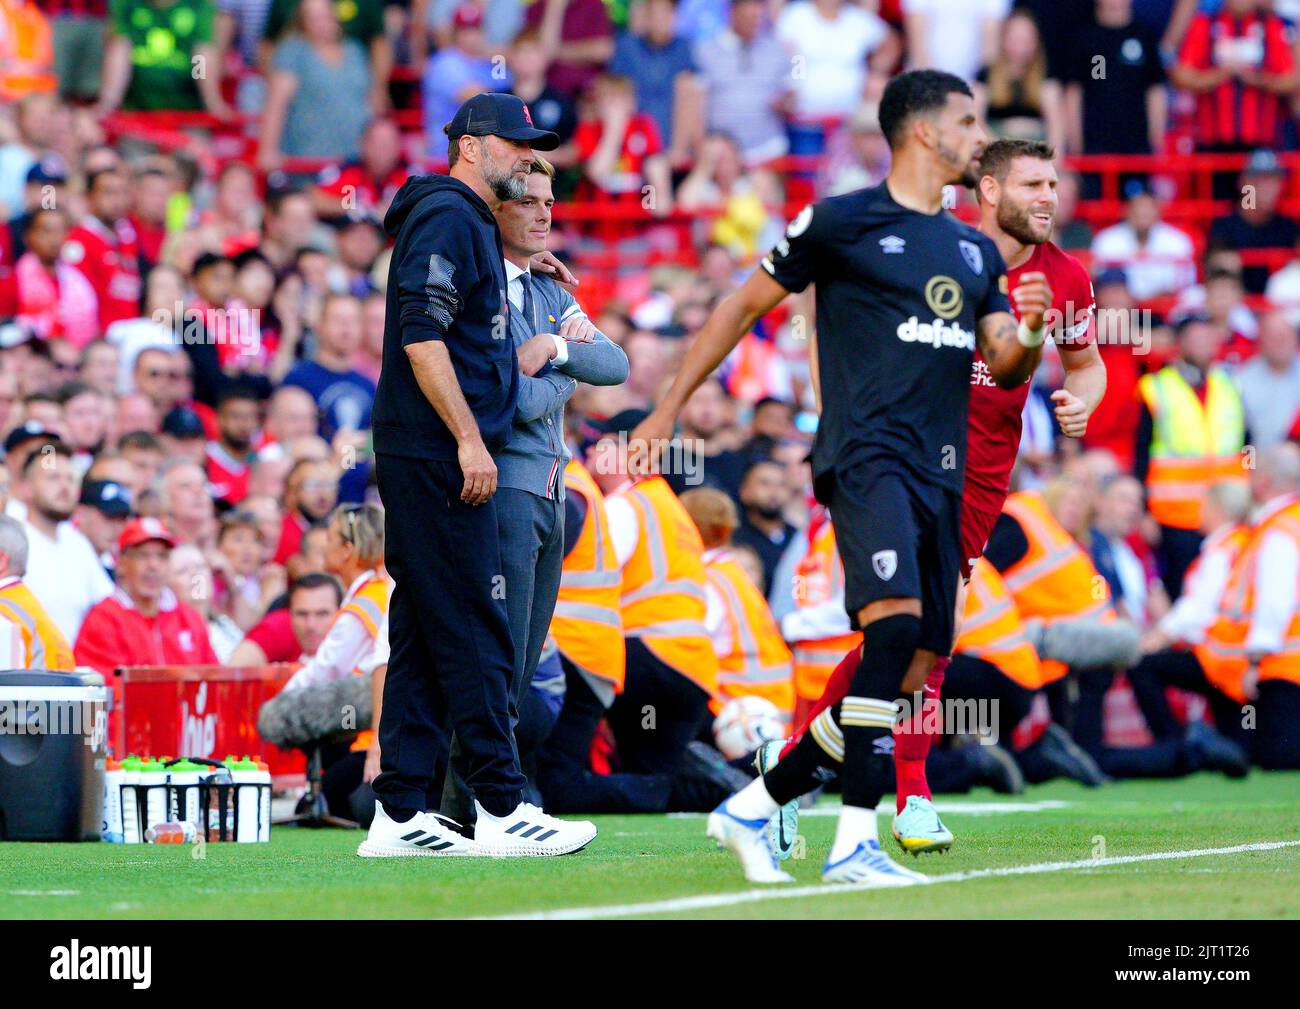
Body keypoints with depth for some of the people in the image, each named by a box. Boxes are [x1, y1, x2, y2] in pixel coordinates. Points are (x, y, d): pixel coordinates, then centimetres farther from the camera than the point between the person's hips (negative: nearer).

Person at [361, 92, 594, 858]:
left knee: (425, 636, 8)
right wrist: (468, 437, -21)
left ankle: (402, 816, 8)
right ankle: (502, 809, -10)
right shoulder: (446, 217, -9)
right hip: (434, 457, -11)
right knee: (474, 632, -10)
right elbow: (421, 334, -18)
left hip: (446, 459, 11)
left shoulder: (476, 227, 23)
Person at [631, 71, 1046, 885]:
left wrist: (1030, 332, -4)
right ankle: (855, 843, -29)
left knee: (909, 679, 3)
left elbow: (1005, 368, 20)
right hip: (866, 455, -7)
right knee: (897, 622, -27)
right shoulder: (843, 223, 1)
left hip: (940, 477, 7)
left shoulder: (976, 252, 20)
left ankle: (754, 808, 17)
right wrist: (669, 410, 7)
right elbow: (747, 305, 7)